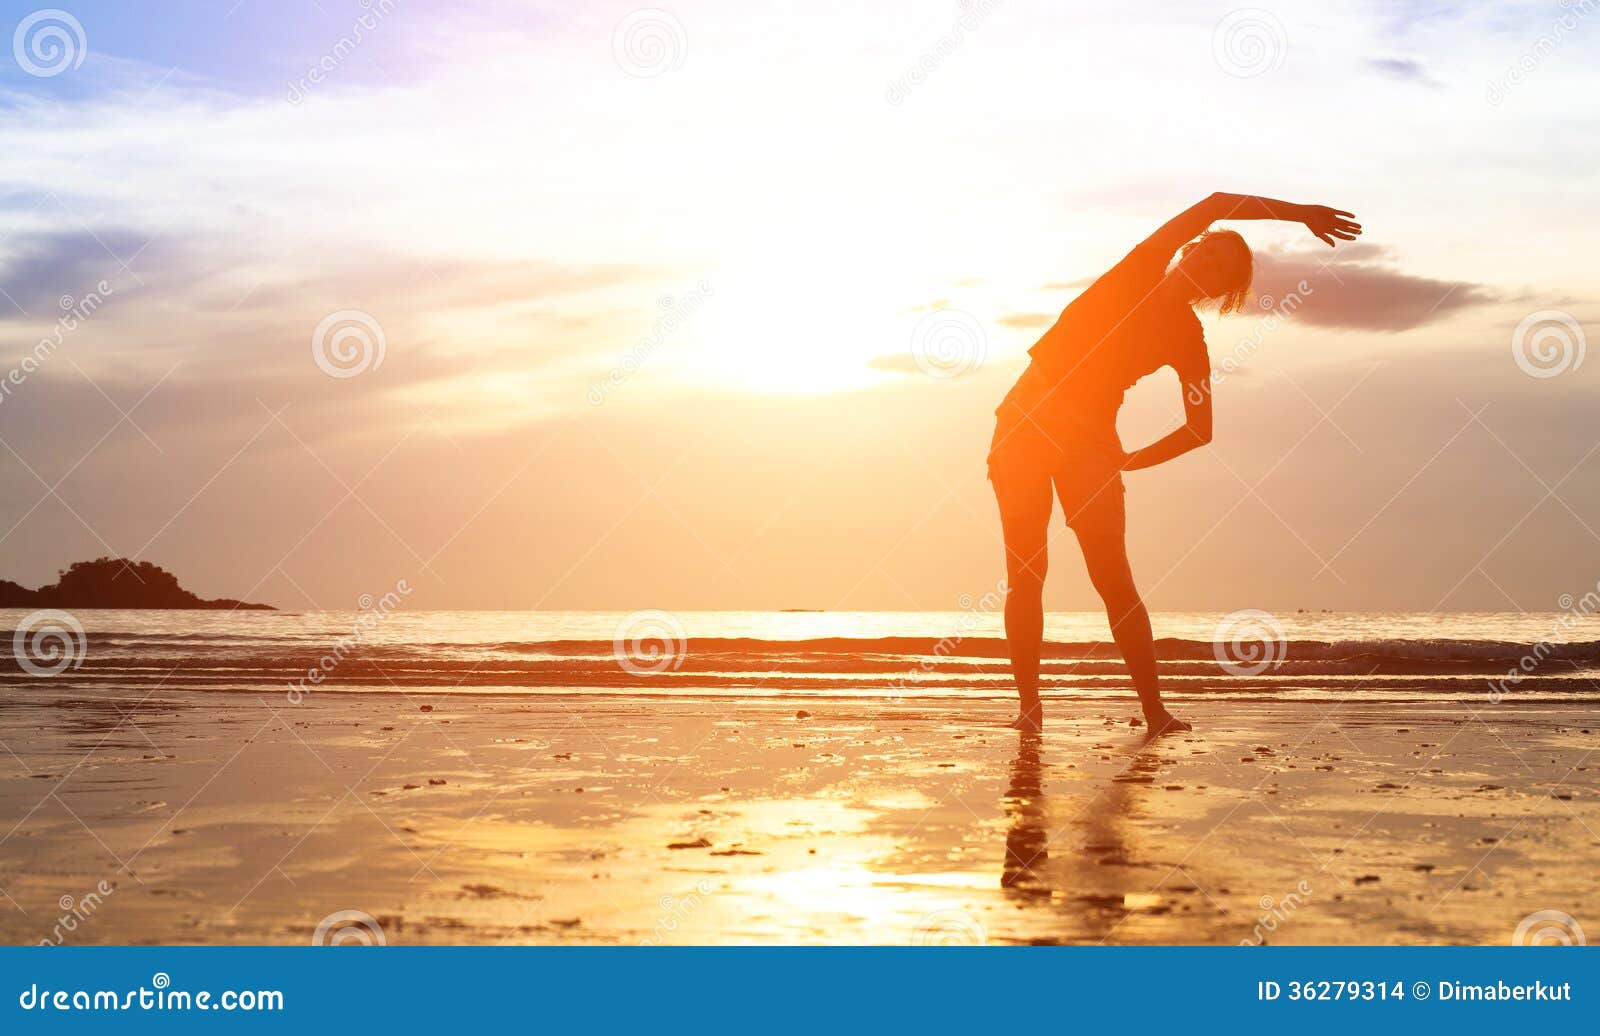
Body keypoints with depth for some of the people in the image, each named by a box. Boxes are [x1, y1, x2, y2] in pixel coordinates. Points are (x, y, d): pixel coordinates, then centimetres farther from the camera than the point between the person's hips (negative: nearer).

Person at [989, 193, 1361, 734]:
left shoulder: (1188, 339, 6)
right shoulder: (1140, 273, 5)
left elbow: (1200, 429, 8)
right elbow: (1215, 204, -6)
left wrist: (1133, 461, 3)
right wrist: (1298, 212, -4)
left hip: (1090, 440, 0)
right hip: (1026, 417, 0)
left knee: (1113, 579, -9)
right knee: (1024, 573, -4)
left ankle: (1154, 711, -4)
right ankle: (1029, 705, 1)